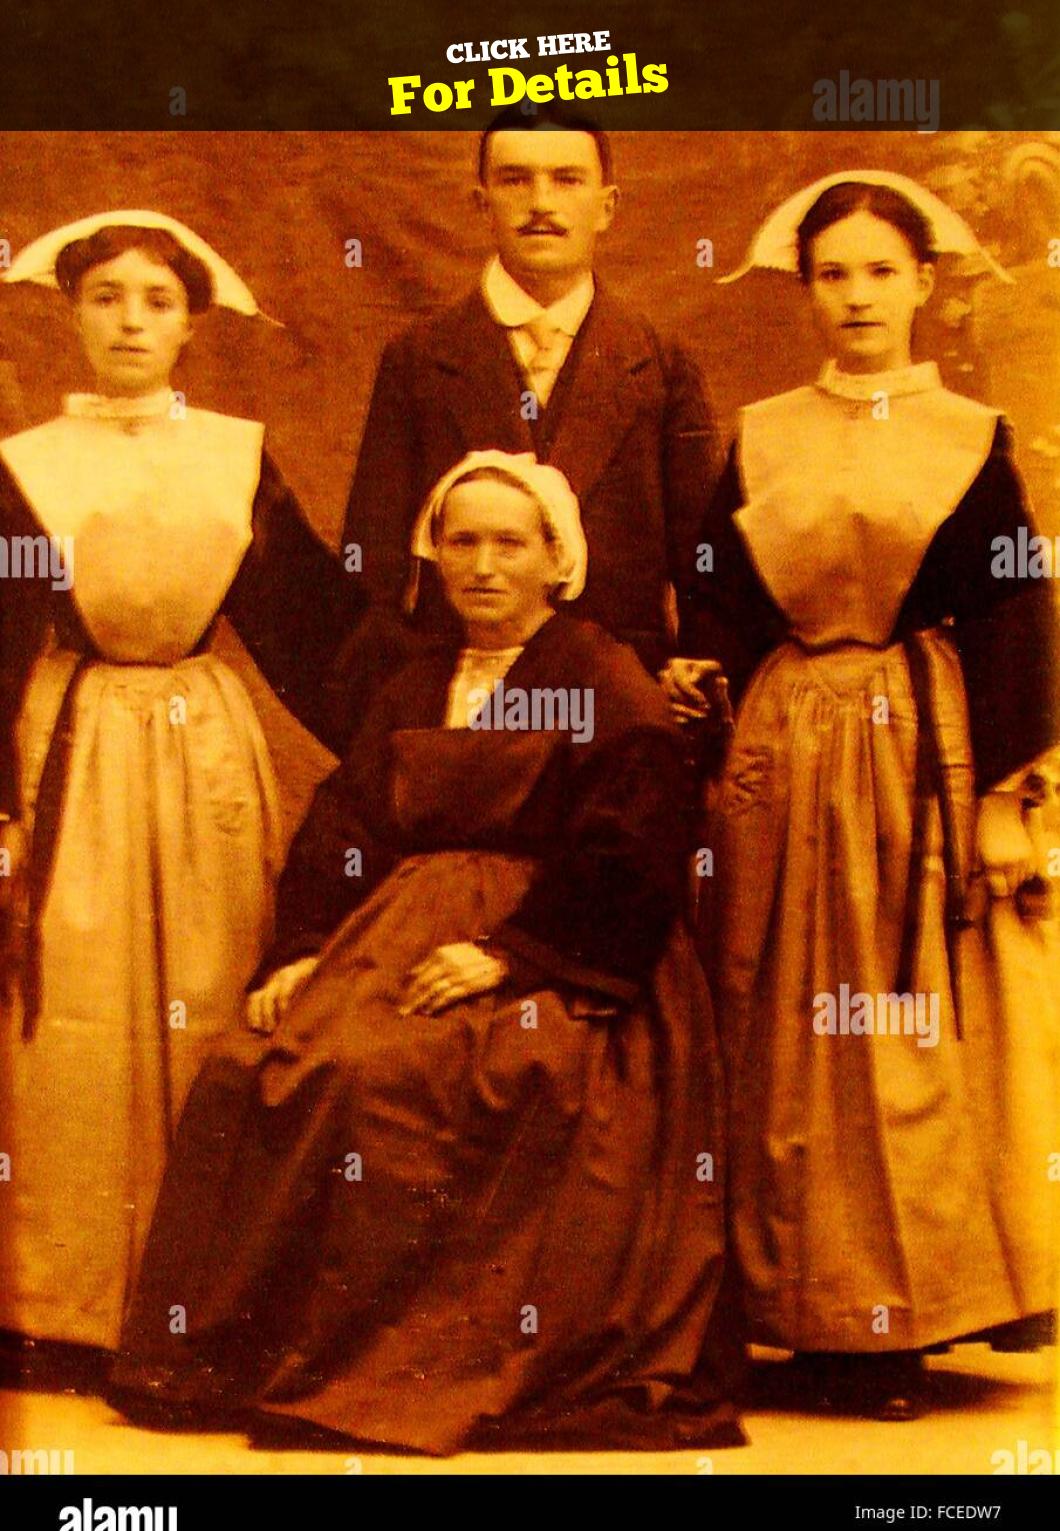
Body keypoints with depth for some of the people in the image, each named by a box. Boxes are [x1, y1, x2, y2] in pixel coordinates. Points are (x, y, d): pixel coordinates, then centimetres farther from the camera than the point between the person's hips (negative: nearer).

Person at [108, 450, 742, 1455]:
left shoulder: (609, 686, 2)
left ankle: (401, 1363, -19)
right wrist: (301, 950, -3)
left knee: (384, 1074, -31)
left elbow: (625, 859, -9)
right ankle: (238, 1354, -11)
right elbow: (341, 827, 13)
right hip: (398, 934, 6)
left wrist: (509, 951, -19)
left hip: (551, 962, -6)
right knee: (250, 1067, -18)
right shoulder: (411, 691, 21)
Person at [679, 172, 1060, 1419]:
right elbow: (716, 617, 6)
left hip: (932, 755, -2)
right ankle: (819, 1308, 15)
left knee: (922, 1033, 1)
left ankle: (908, 1310, 12)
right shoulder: (759, 439, 9)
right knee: (794, 1041, 5)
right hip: (785, 760, 2)